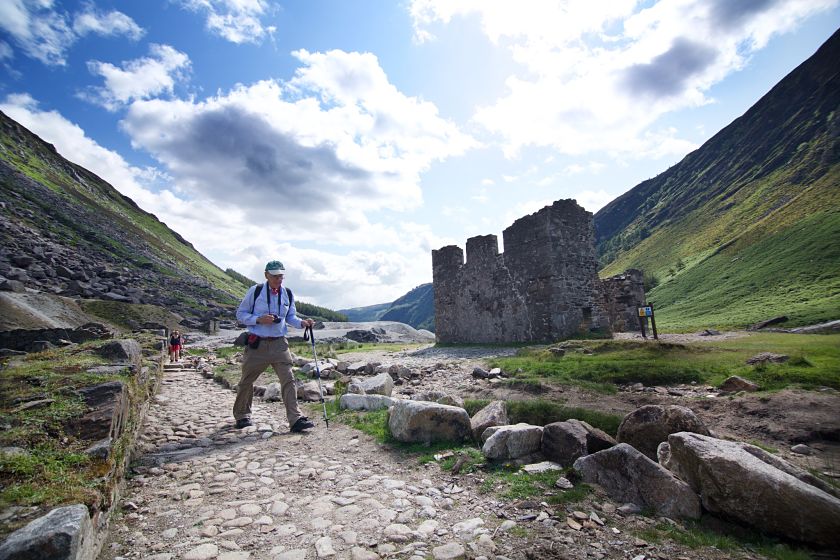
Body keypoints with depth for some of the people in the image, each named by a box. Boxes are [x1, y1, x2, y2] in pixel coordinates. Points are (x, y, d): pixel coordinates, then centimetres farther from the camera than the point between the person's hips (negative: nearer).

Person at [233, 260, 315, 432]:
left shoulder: (288, 294, 4)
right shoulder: (255, 291, -6)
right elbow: (240, 314, 0)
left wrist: (302, 322, -6)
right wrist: (259, 319, -17)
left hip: (279, 344, 2)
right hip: (257, 344, -1)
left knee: (288, 380, -7)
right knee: (246, 381, 13)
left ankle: (295, 419, -5)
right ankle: (242, 416, 37)